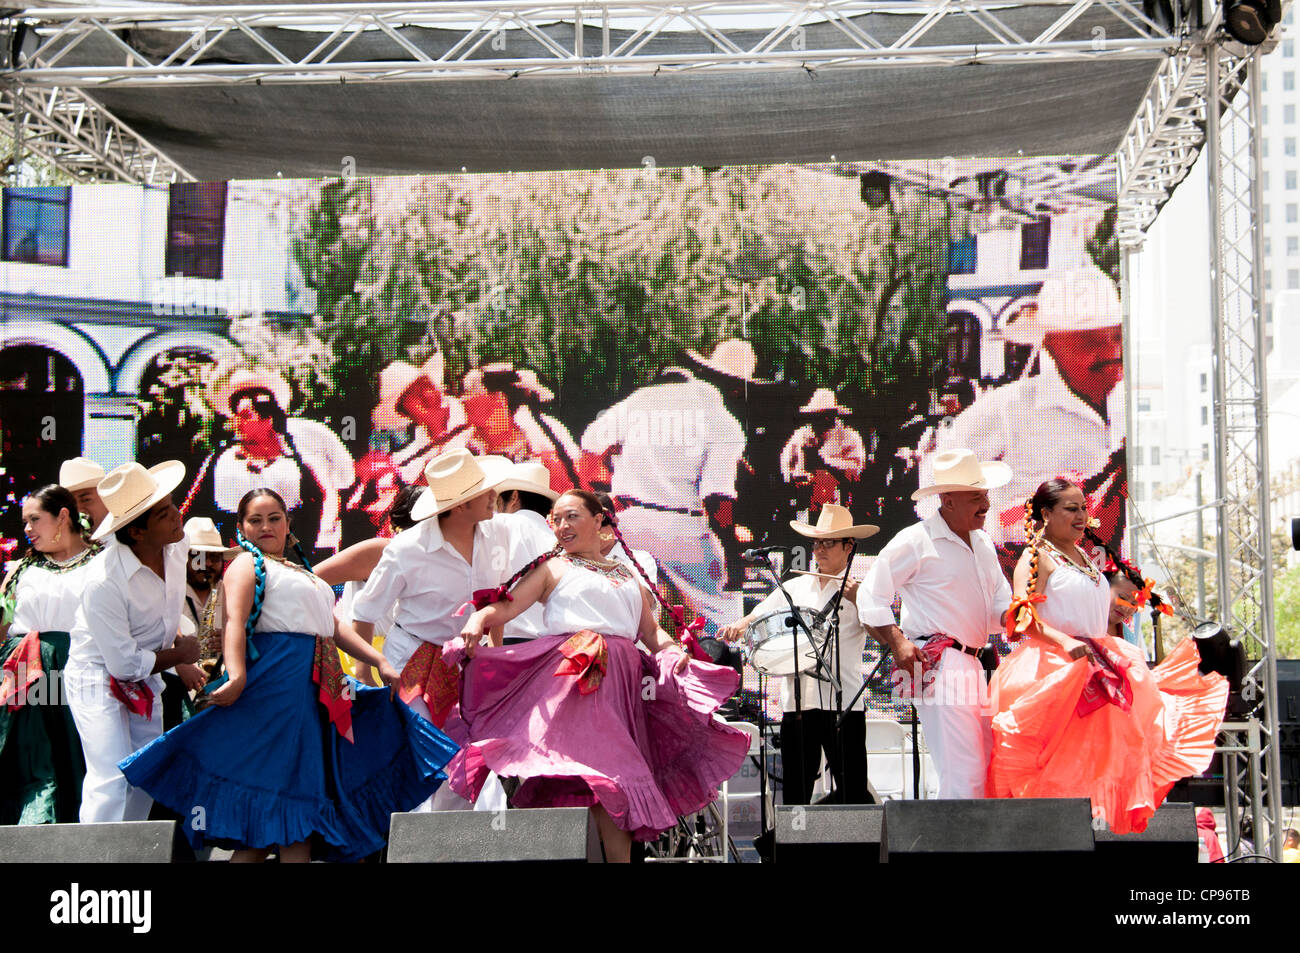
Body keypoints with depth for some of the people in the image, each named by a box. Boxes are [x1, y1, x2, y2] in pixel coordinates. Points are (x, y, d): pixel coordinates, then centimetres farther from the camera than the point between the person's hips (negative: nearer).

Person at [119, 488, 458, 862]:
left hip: (321, 687, 8)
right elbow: (235, 620, -14)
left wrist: (380, 662, 16)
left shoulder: (302, 572, 27)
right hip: (278, 677, -8)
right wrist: (236, 676, -30)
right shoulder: (248, 564, 2)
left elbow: (333, 627, 27)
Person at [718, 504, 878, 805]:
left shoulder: (859, 591, 4)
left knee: (853, 791, -4)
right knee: (796, 791, 5)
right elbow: (757, 617, 15)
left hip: (843, 703, -4)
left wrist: (858, 602, -20)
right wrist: (736, 628, -6)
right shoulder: (794, 588, 16)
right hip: (797, 701, 4)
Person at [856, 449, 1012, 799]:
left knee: (991, 767, 11)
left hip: (975, 666, 9)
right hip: (938, 666, -9)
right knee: (963, 773, -15)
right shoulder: (916, 541, -6)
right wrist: (897, 642, -16)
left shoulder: (983, 543, 19)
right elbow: (870, 595, -4)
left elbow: (1000, 600, 24)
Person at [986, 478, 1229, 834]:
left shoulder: (1086, 557, 19)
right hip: (1051, 670, -9)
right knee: (1059, 769, -12)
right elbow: (1023, 615, -19)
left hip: (1095, 670, 9)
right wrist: (1066, 642, -32)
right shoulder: (1037, 557, -7)